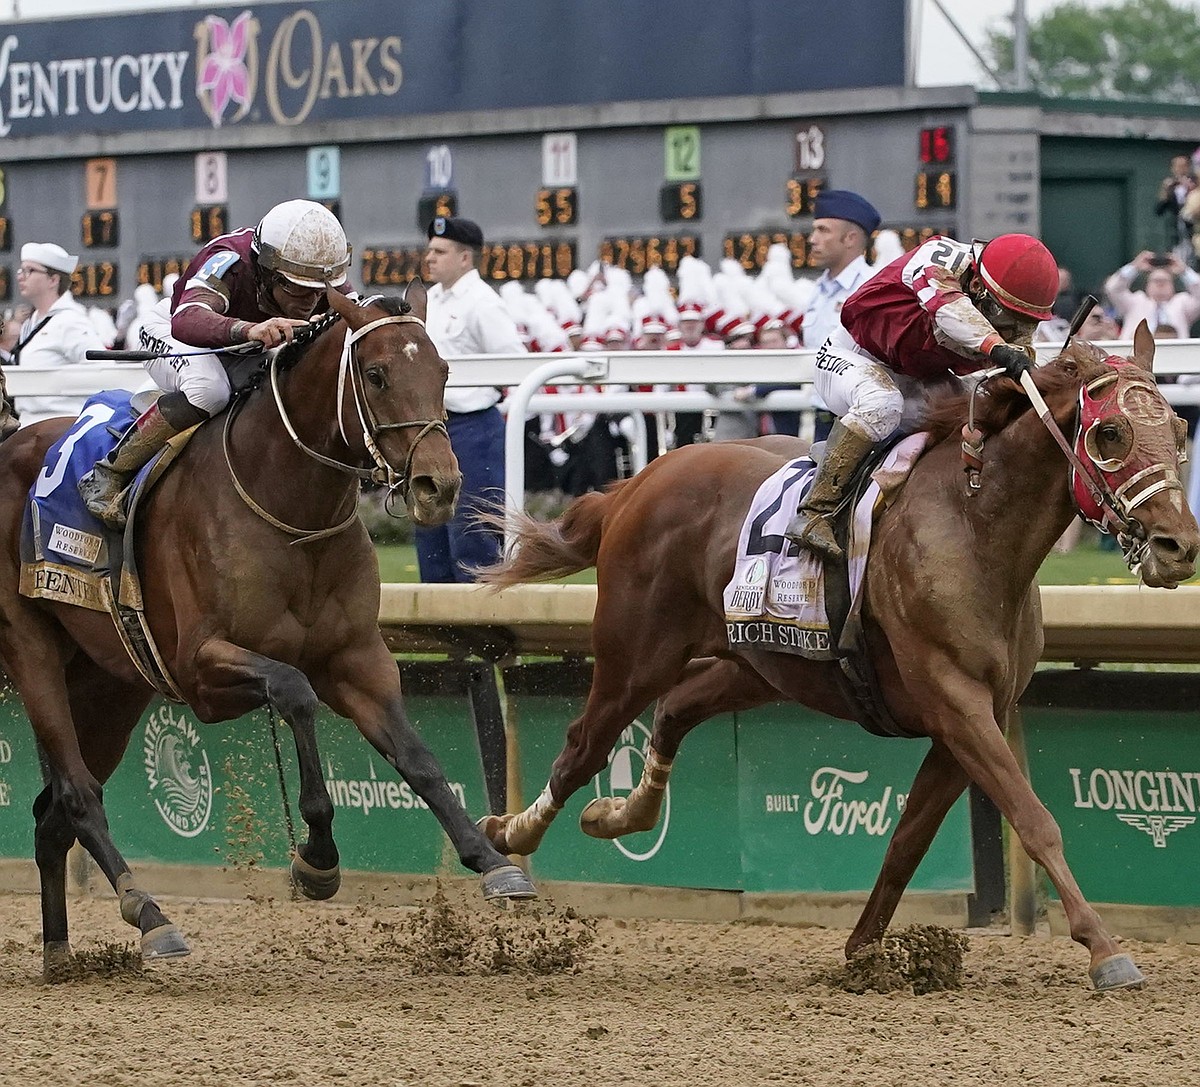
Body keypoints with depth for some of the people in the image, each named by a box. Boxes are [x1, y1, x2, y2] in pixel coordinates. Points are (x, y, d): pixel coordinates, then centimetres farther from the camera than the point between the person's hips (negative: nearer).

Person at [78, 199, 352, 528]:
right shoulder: (228, 261, -39)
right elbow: (186, 322, -56)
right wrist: (249, 330, -76)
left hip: (246, 351, 6)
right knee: (208, 390, -39)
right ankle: (109, 476, -25)